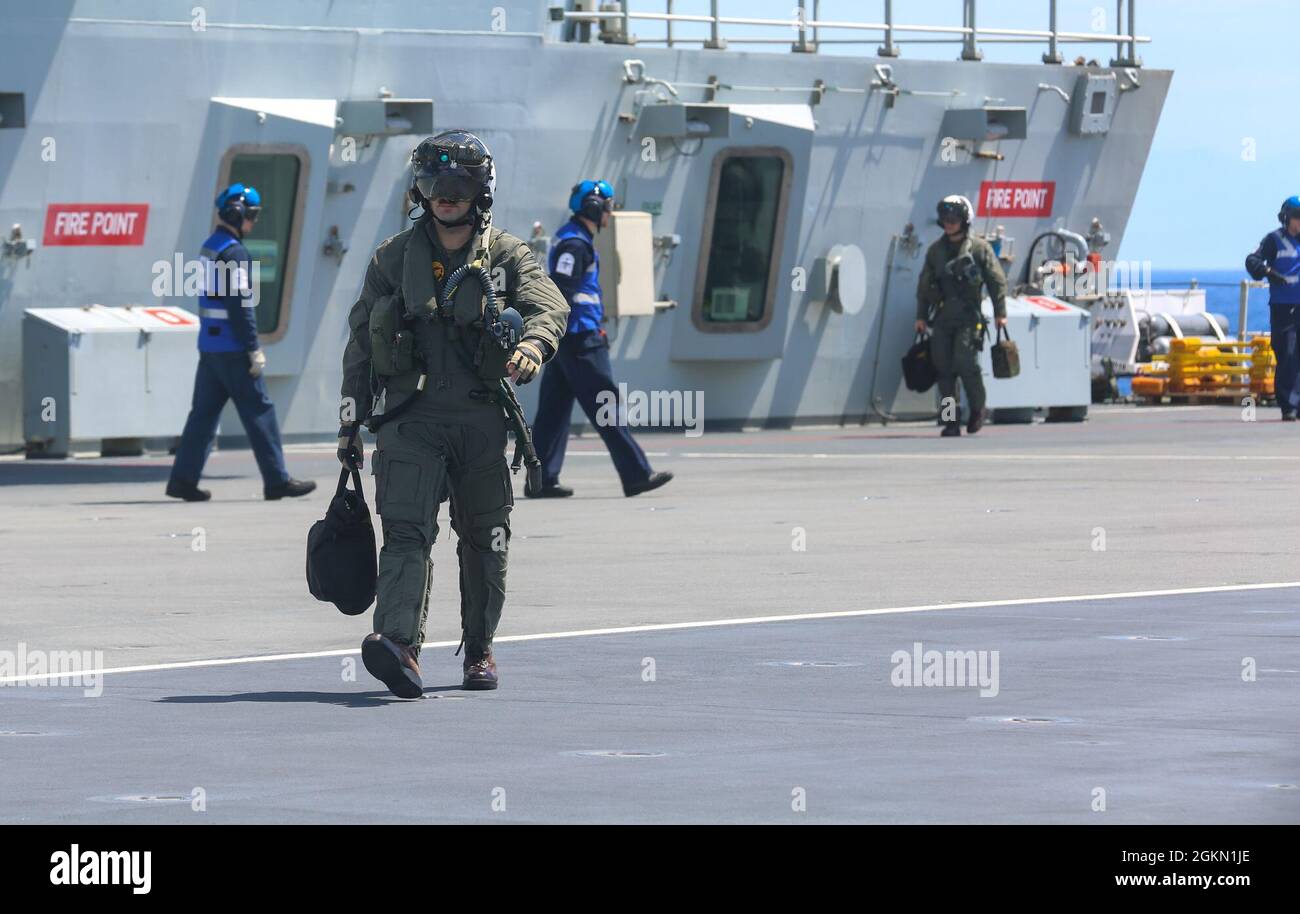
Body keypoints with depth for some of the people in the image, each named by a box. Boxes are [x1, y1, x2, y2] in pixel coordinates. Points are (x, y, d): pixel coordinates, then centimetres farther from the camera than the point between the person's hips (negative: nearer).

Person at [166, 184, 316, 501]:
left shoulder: (210, 247, 15)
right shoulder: (233, 252, -16)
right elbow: (240, 304, -20)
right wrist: (254, 349, -18)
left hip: (209, 344, 9)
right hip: (232, 348, -9)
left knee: (204, 412, 9)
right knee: (259, 412, -3)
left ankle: (183, 479, 6)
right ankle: (277, 480, -1)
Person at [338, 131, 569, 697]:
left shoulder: (506, 256, 7)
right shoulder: (393, 259, 10)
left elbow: (549, 305, -11)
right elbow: (360, 342, 13)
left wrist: (532, 342, -35)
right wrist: (350, 422, 9)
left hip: (481, 417, 1)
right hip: (410, 414, -1)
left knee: (484, 540, 9)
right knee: (407, 530, -17)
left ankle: (479, 650, 24)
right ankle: (399, 644, -32)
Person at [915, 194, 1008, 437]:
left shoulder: (980, 248, 2)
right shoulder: (935, 250, 14)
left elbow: (997, 280, 2)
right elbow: (924, 285, 19)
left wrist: (1000, 312, -4)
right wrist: (921, 316, 14)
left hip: (968, 317, -4)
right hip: (942, 318, 4)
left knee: (965, 362, -16)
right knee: (944, 369, 0)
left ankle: (977, 410, 6)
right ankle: (950, 421, 5)